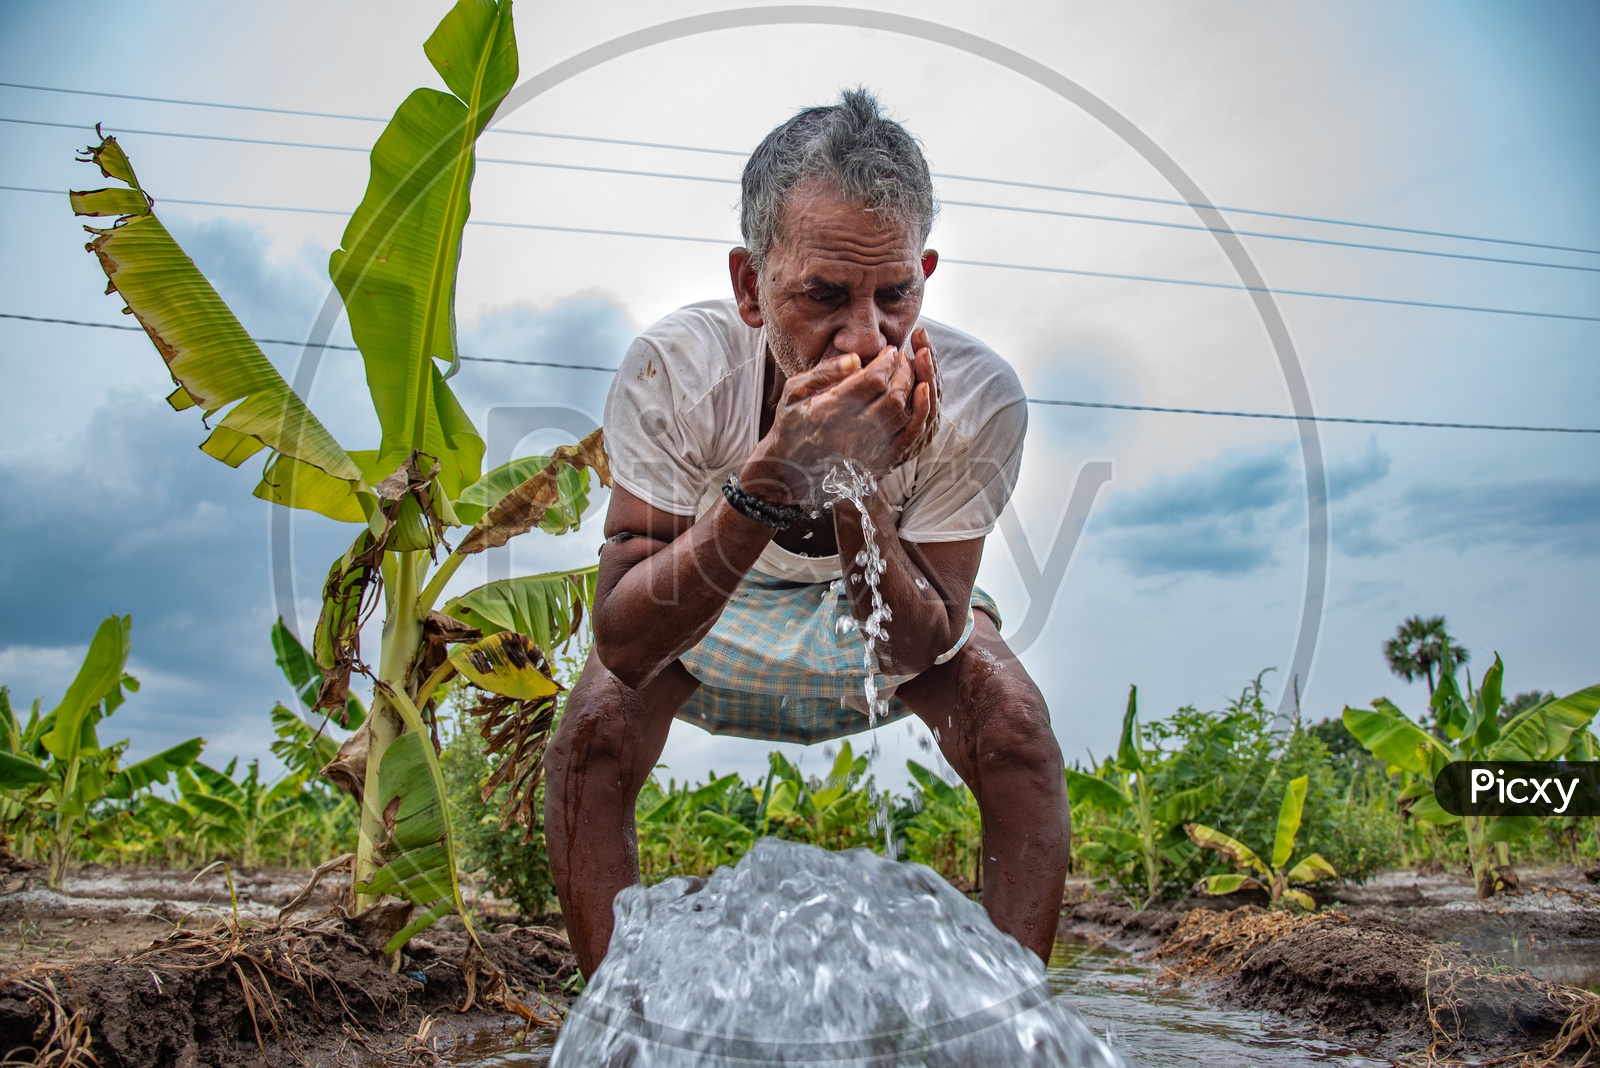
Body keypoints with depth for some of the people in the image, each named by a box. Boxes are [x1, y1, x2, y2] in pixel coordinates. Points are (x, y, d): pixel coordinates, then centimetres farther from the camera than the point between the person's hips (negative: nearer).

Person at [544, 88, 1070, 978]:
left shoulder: (978, 397, -31)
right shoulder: (673, 370, -33)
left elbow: (916, 649, -28)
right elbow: (624, 644, -37)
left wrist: (856, 487, -45)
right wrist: (766, 480, -50)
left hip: (898, 605, 1)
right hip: (709, 604, 0)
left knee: (1015, 727, -24)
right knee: (596, 726, -25)